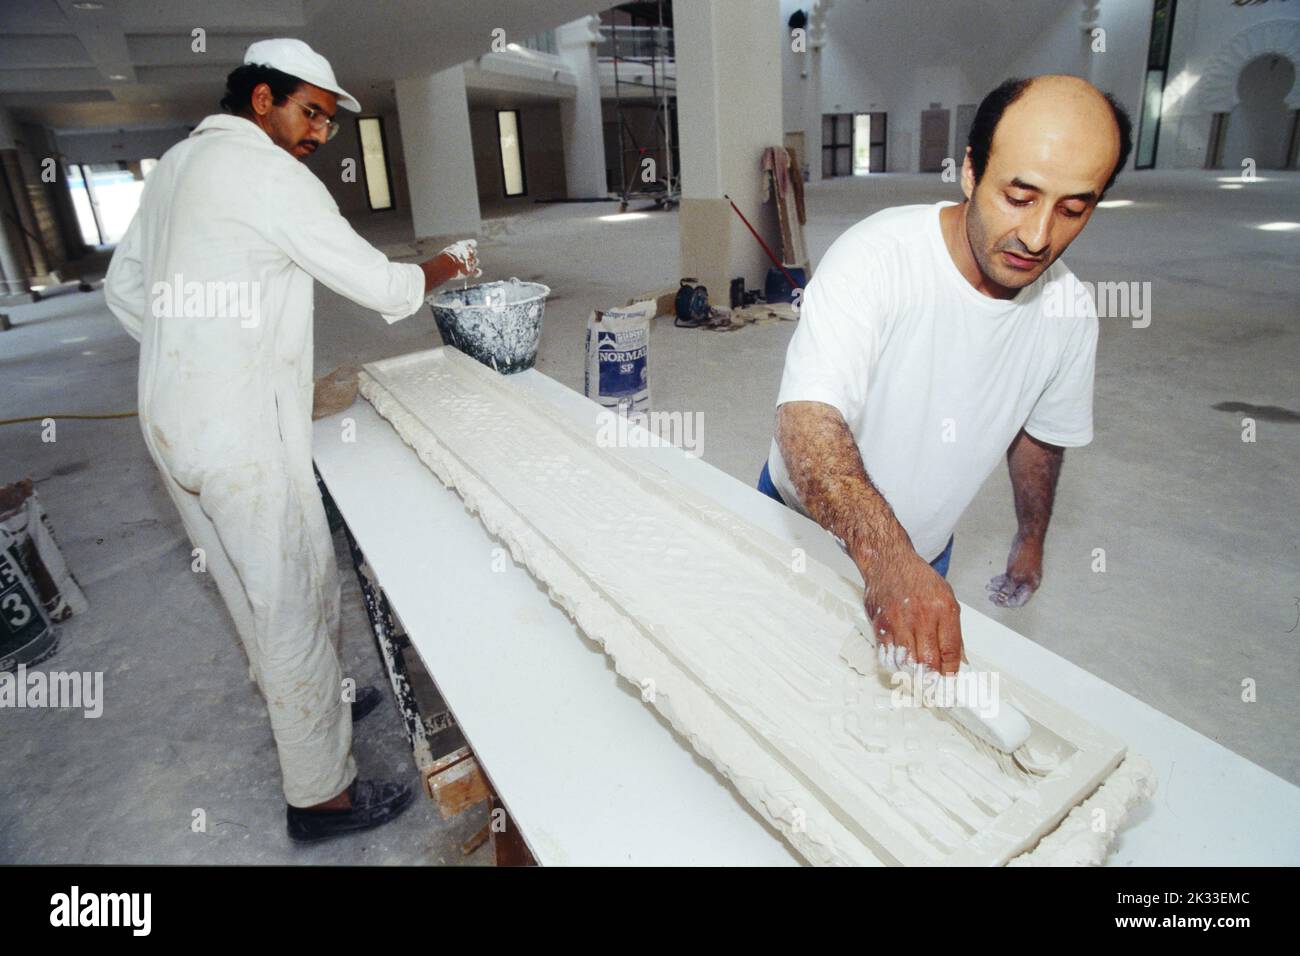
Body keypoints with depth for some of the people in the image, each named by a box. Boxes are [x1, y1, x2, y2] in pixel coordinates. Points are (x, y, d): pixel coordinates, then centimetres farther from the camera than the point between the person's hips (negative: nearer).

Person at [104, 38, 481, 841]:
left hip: (176, 417, 10)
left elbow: (125, 287, 19)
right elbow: (381, 286, -13)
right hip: (242, 433, -9)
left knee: (260, 587, 22)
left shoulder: (178, 163, 16)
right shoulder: (267, 175, -13)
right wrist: (447, 265, 6)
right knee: (293, 600, 0)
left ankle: (305, 706, 42)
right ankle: (321, 794, 14)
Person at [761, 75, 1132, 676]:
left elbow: (1039, 434, 7)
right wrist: (887, 558, -57)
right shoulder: (877, 257, -29)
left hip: (925, 554, 4)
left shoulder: (1070, 313, -11)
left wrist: (1030, 543, 19)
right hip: (804, 523, -3)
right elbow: (807, 420, -43)